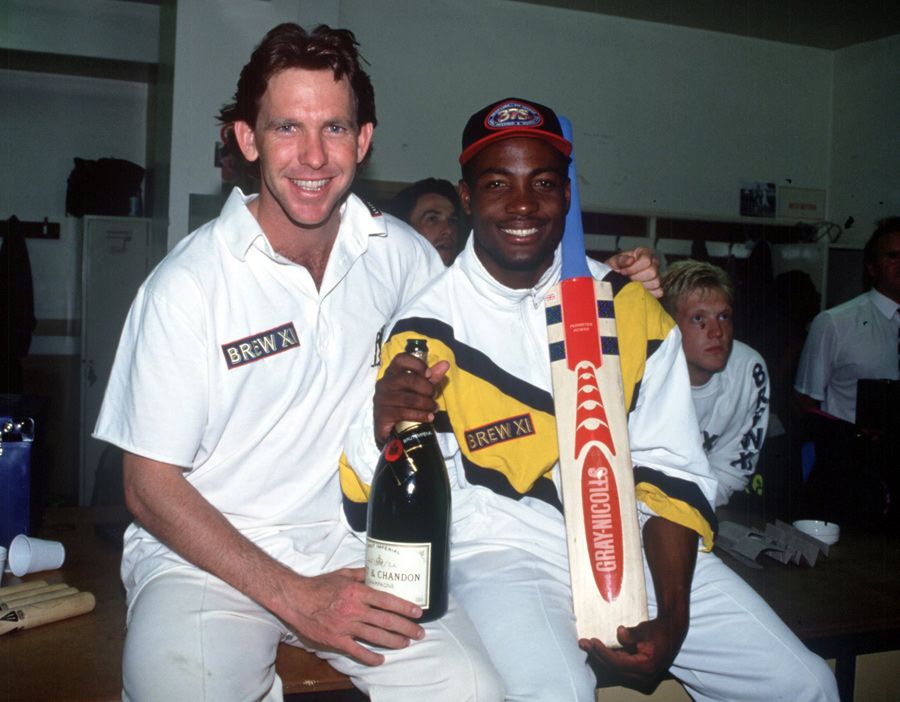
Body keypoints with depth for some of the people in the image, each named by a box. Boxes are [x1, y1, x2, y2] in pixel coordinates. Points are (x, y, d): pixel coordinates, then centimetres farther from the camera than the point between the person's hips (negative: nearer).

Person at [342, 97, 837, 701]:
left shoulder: (632, 310, 3)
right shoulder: (428, 328, -9)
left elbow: (673, 475, 3)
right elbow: (369, 509, -12)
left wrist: (673, 614, -9)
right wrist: (383, 431, -35)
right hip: (501, 549, -4)